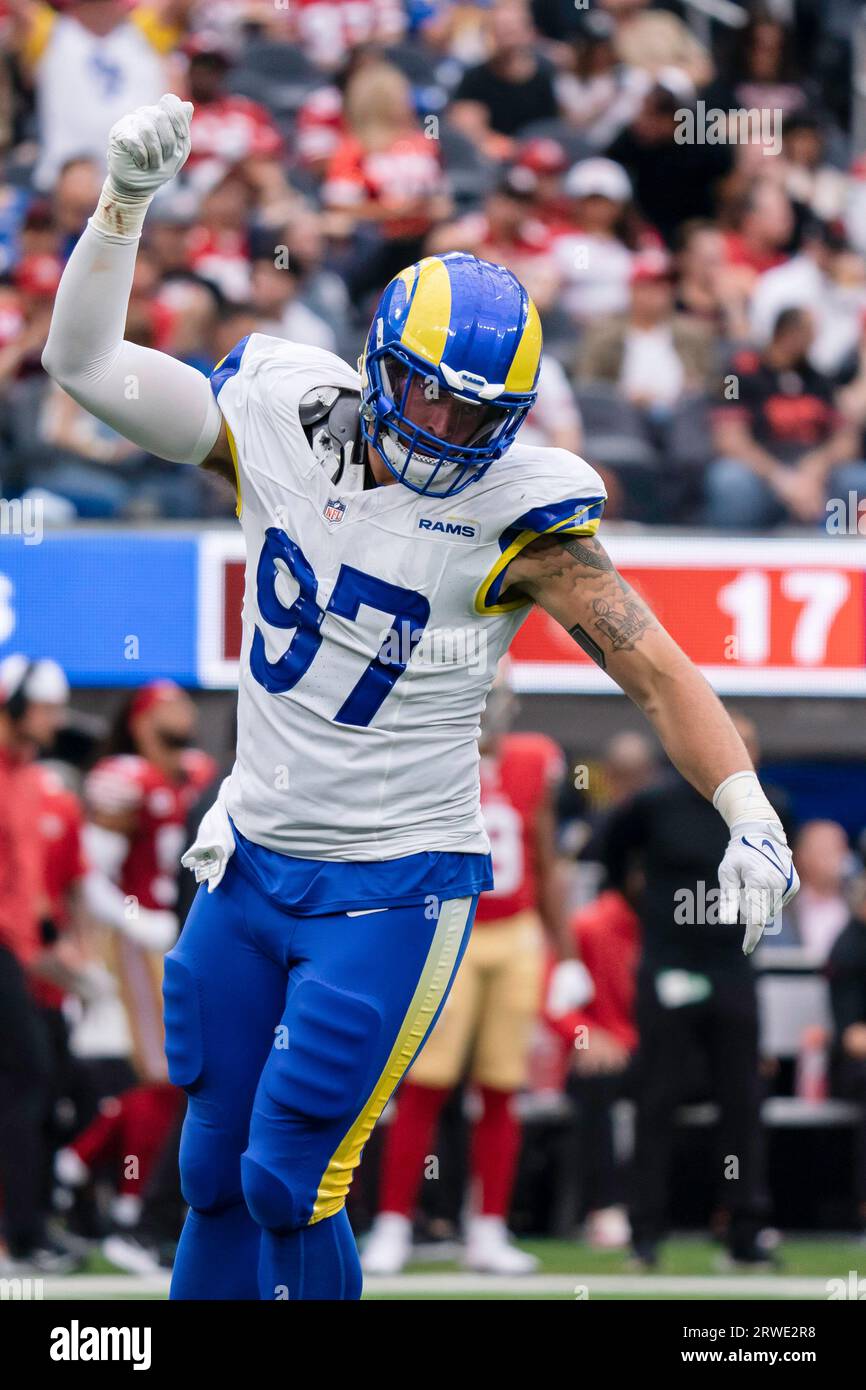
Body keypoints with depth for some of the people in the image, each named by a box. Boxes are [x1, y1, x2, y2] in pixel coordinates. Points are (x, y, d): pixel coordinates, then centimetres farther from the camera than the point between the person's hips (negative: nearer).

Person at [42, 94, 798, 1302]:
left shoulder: (513, 518, -14)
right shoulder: (281, 419, -4)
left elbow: (656, 668, -16)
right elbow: (87, 361, 1)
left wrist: (749, 818, -28)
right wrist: (124, 200, -12)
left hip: (394, 894, -5)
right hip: (253, 867, 5)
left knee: (288, 1184, -8)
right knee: (213, 1172, 12)